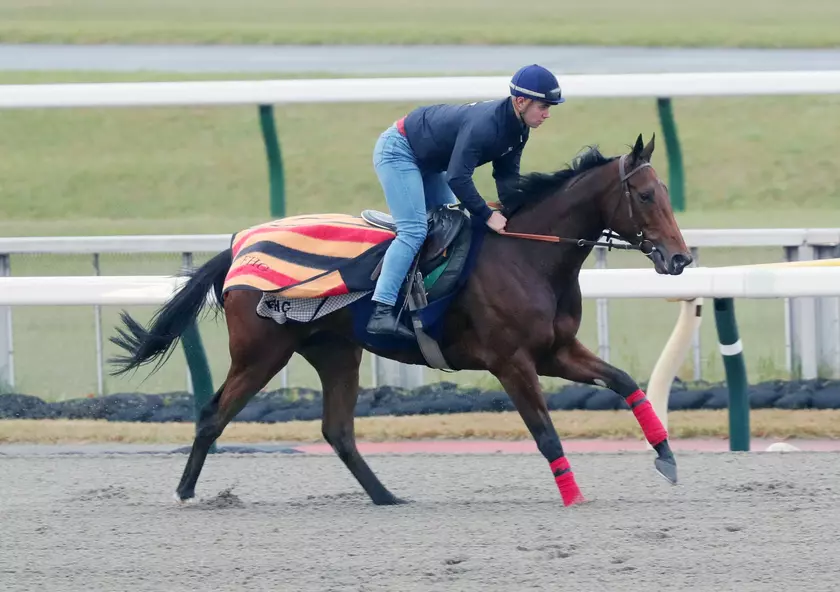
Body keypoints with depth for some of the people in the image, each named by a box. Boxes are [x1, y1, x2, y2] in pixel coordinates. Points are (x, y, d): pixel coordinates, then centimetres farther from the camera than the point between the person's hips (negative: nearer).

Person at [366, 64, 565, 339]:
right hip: (398, 150, -11)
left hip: (426, 161, 11)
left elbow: (507, 176, 4)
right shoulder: (483, 124, -34)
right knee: (414, 231, -20)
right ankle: (381, 312, -28)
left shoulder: (516, 130, -4)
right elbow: (457, 178, -36)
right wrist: (488, 215, -31)